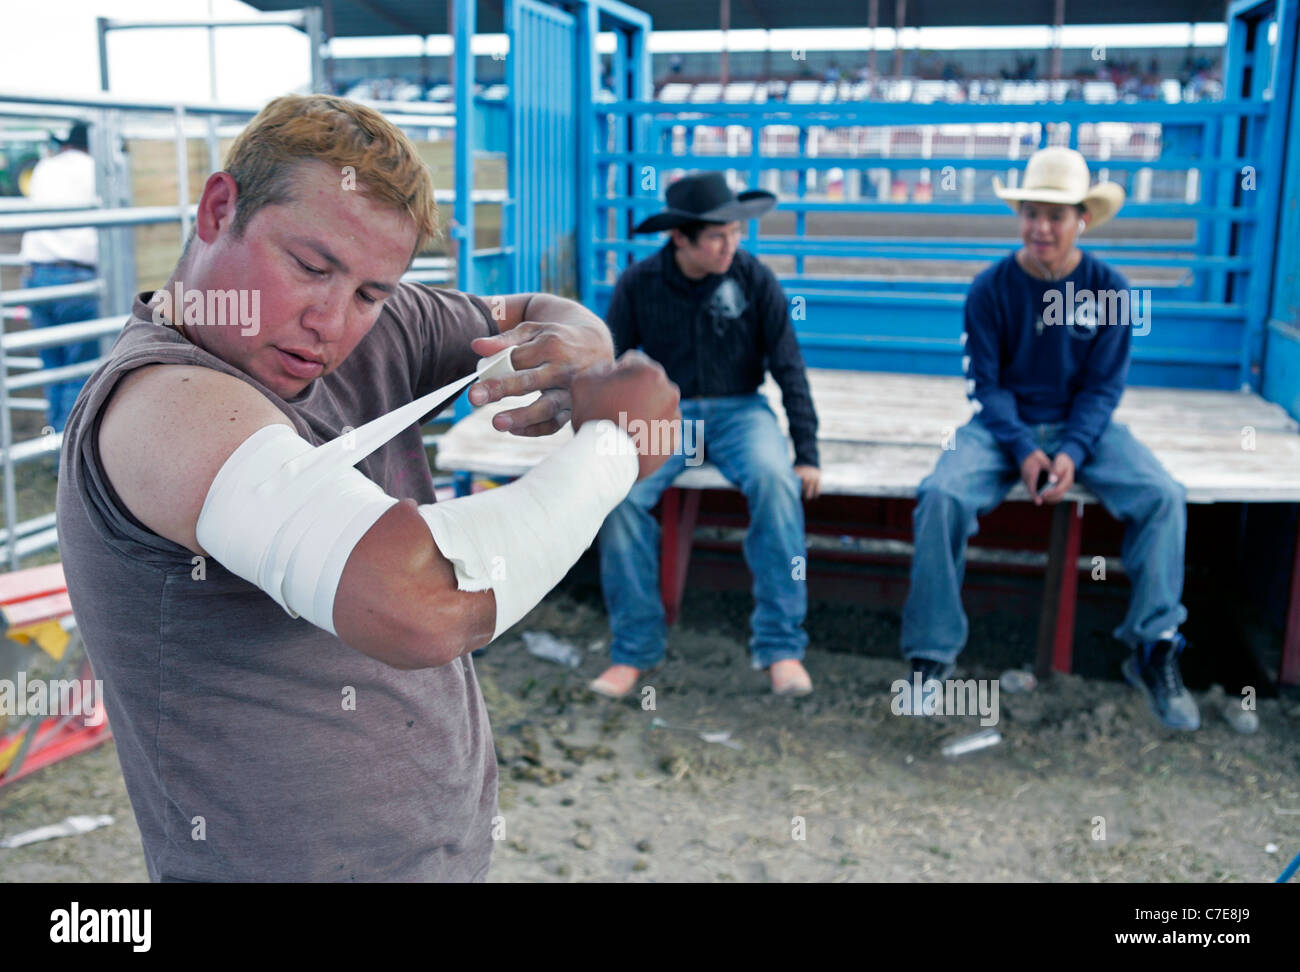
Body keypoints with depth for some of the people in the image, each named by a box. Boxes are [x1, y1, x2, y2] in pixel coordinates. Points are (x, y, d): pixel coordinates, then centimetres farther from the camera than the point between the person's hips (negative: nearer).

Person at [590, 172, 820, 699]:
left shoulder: (754, 278, -5)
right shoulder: (638, 284, -3)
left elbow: (788, 367, -2)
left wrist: (807, 453, -7)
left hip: (739, 411, 0)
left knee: (775, 481, -34)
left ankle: (781, 646, -24)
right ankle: (633, 649, -16)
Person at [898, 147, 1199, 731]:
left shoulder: (1109, 289, -3)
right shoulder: (991, 289, -6)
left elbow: (1103, 386, -3)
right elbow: (986, 383, -5)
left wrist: (1073, 452, -20)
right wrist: (1023, 449, -20)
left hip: (1081, 426, 1)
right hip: (1005, 425, -1)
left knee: (1163, 496, -23)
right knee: (942, 495, -29)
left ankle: (1154, 651, -9)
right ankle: (932, 654, -18)